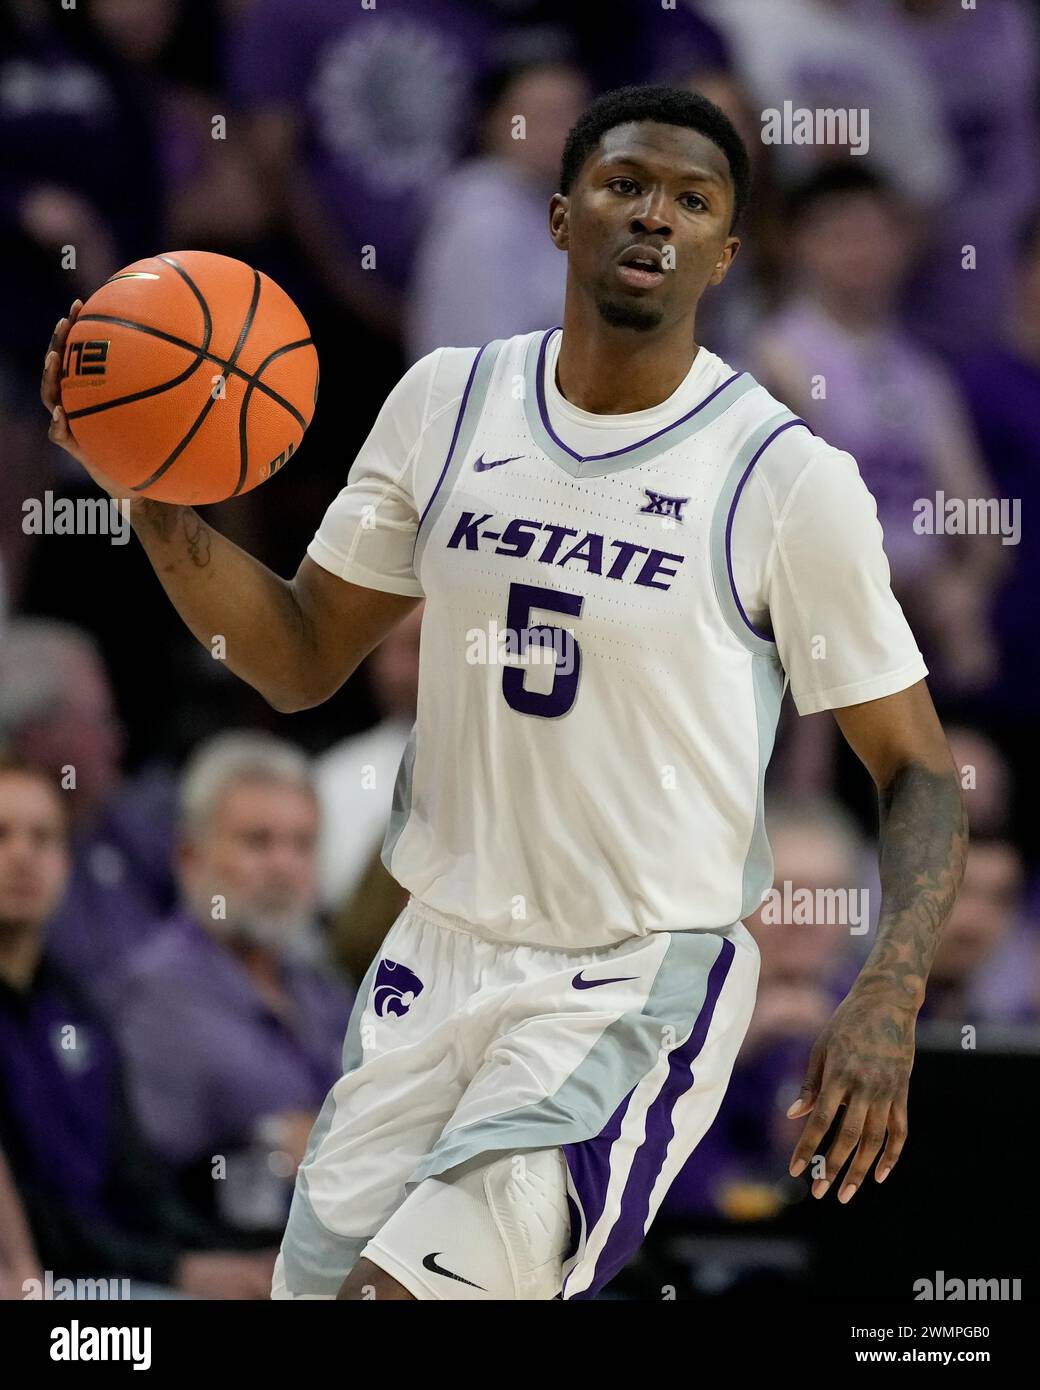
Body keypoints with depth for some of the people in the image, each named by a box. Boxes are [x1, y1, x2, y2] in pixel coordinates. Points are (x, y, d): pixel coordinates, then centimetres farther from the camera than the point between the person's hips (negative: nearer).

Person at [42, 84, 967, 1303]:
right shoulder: (449, 402, 3)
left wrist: (890, 992, -22)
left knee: (410, 1290, -22)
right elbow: (302, 659, 9)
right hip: (440, 953, 5)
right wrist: (150, 493, -7)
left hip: (640, 977, -5)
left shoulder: (790, 481, -10)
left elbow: (915, 768, -5)